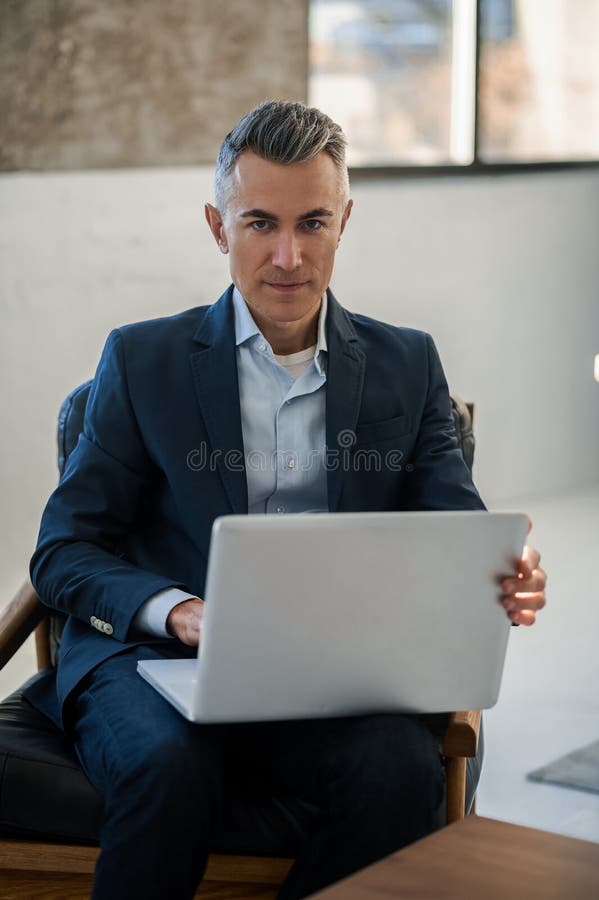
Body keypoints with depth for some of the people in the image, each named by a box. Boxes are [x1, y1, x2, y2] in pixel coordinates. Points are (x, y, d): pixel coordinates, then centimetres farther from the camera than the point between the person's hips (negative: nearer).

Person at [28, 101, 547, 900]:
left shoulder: (407, 364, 13)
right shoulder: (143, 360, 8)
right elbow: (62, 552, 4)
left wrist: (506, 573, -20)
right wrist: (180, 613, -17)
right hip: (157, 657, -1)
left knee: (401, 766, -30)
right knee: (169, 765, -34)